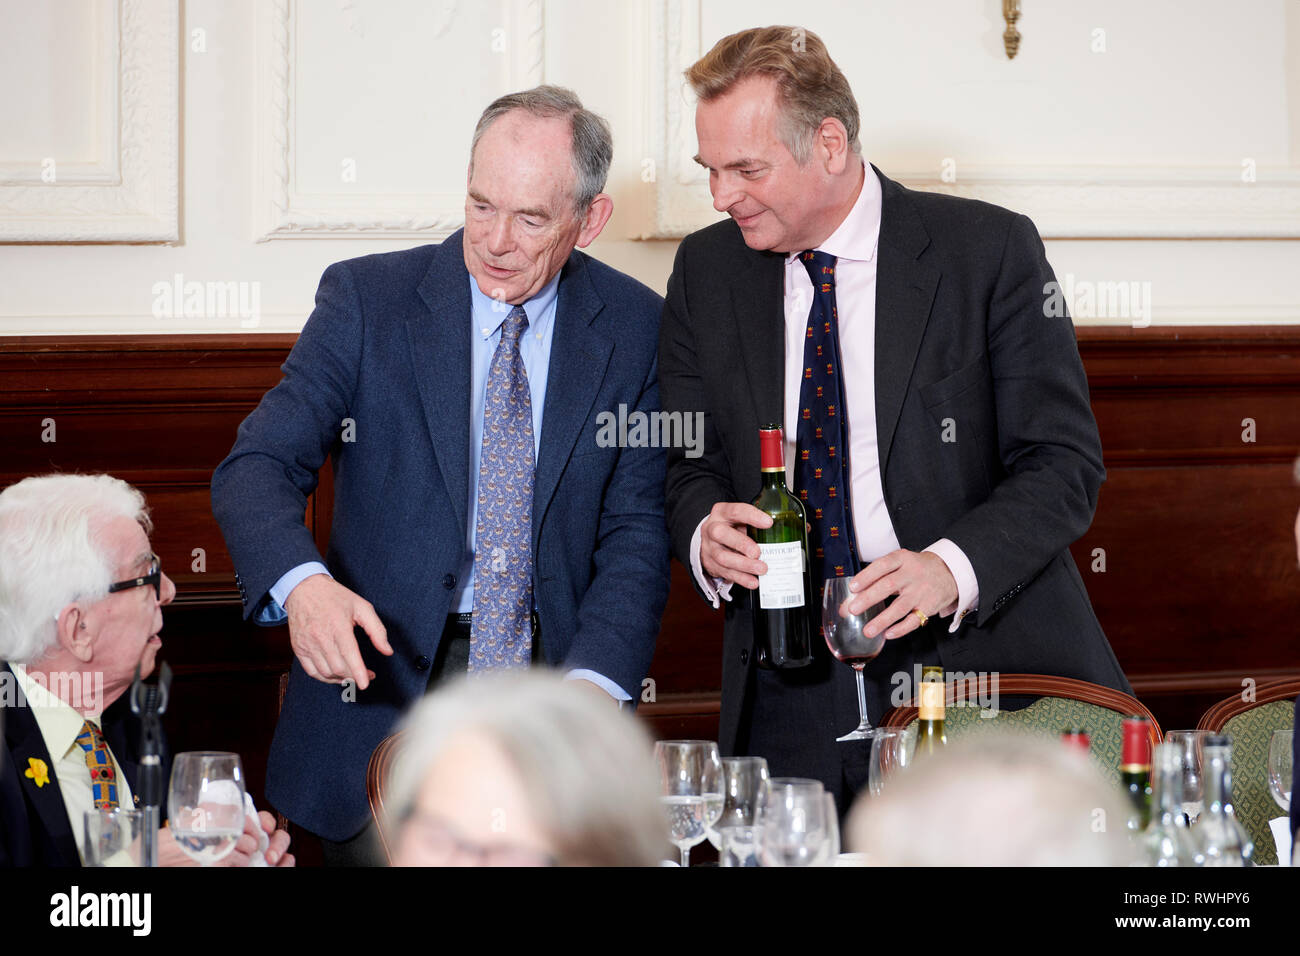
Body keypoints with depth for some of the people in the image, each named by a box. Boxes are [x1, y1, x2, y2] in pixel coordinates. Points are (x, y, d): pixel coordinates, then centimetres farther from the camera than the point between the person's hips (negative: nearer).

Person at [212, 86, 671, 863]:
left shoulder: (635, 327, 1)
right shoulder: (367, 298, -4)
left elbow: (636, 530, 0)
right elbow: (257, 468, -10)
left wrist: (591, 683, -17)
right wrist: (302, 584, -32)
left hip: (552, 678, 1)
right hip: (384, 678, -1)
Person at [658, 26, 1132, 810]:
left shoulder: (991, 251, -5)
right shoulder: (706, 270, 8)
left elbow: (1063, 461, -7)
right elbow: (691, 465, 13)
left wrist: (952, 568, -24)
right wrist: (706, 533, -11)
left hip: (983, 665, -3)